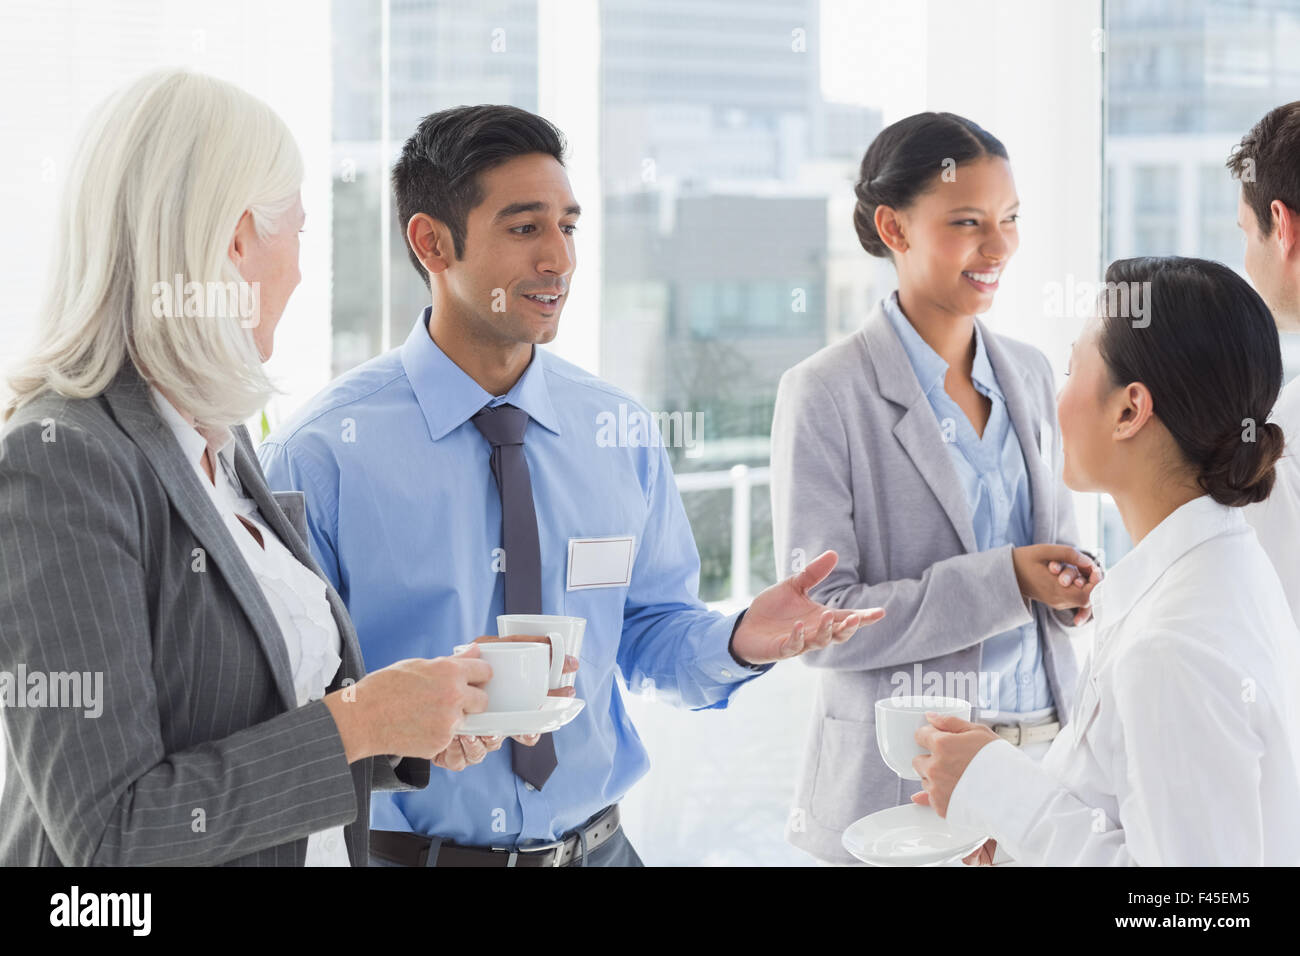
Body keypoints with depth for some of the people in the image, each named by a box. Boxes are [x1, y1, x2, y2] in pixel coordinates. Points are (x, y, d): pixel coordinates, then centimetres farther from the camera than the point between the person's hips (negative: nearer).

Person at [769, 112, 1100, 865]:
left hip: (1044, 749, 5)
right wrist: (1004, 581, -21)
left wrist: (1073, 583, -5)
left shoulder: (1030, 374, 8)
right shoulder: (827, 395, -10)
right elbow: (819, 619, -15)